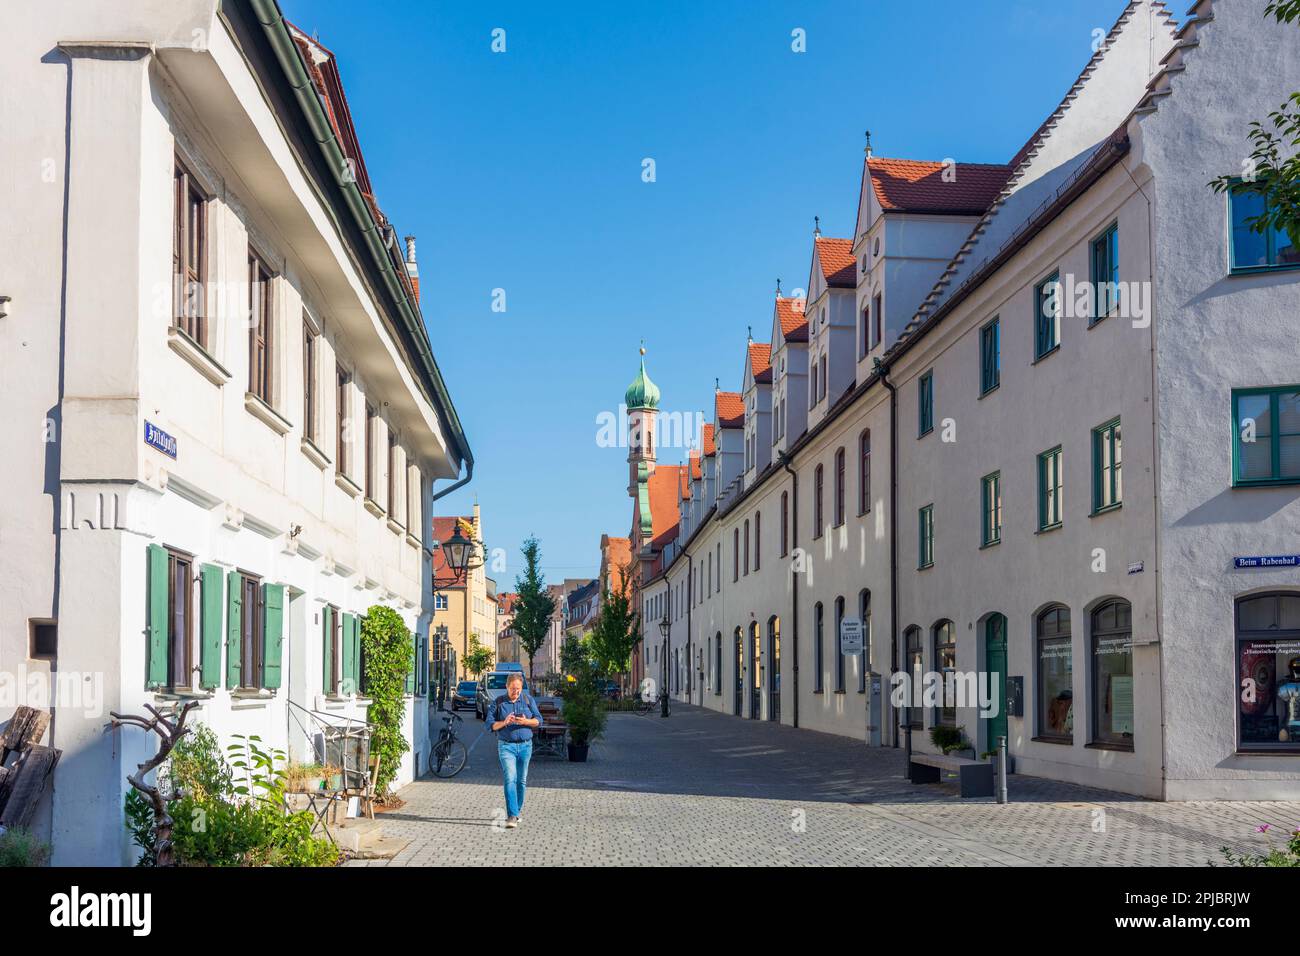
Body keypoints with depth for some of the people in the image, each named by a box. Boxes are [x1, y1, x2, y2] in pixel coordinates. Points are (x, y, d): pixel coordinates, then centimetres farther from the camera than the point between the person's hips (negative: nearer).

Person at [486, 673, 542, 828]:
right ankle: (512, 816, -20)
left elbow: (539, 721, 4)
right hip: (506, 746, -3)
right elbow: (490, 724, -1)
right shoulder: (498, 702, 1)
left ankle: (517, 811, 25)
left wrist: (526, 721, -16)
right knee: (510, 779, -15)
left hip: (525, 745, 3)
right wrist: (504, 723, -19)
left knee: (521, 781, 9)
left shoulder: (528, 700, 6)